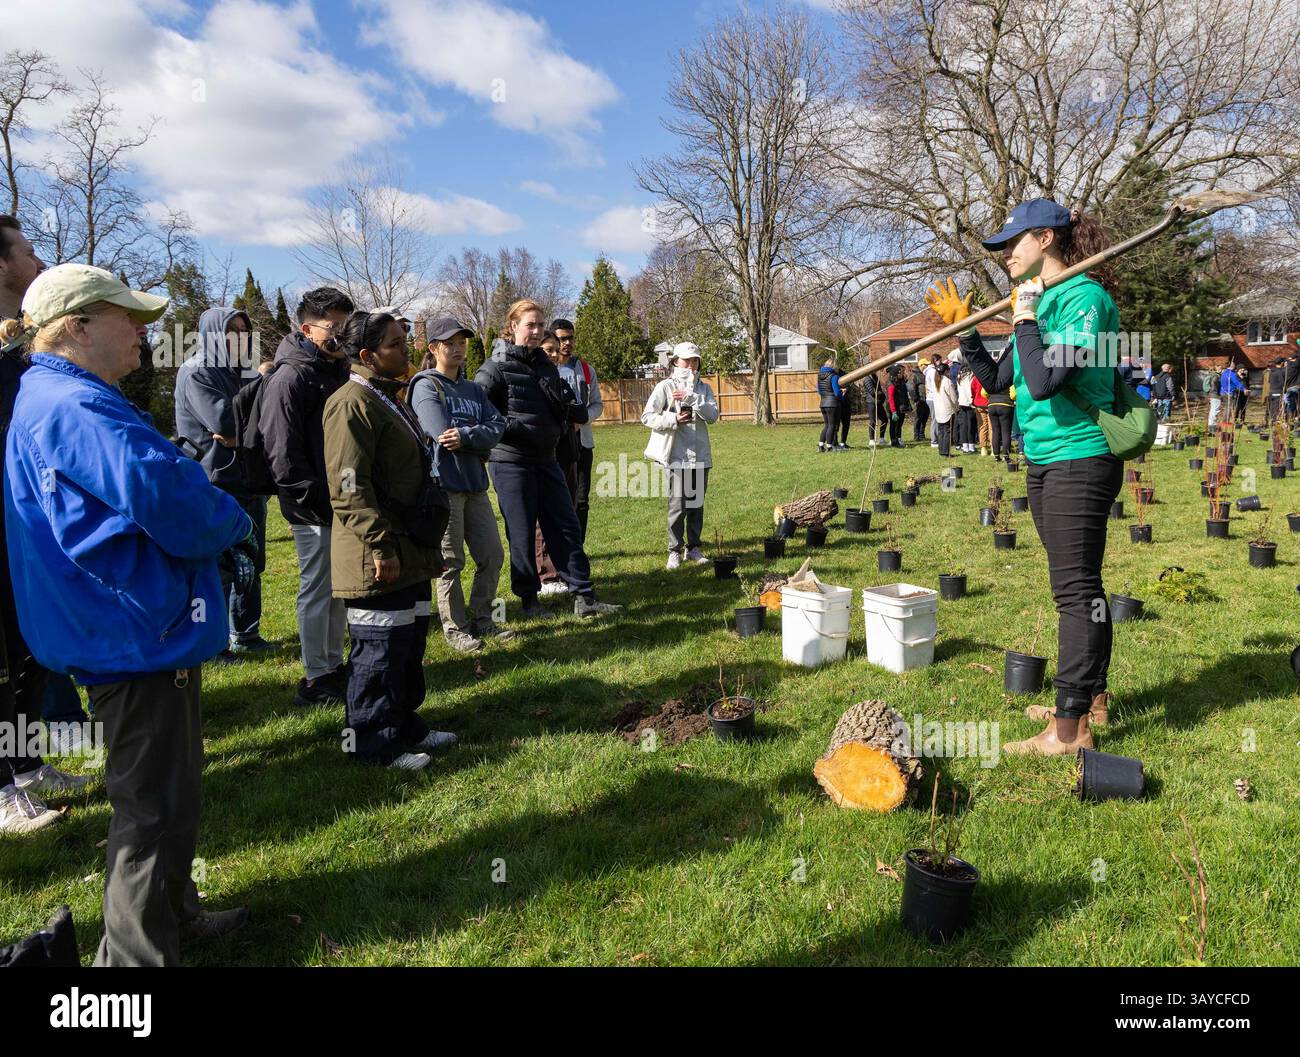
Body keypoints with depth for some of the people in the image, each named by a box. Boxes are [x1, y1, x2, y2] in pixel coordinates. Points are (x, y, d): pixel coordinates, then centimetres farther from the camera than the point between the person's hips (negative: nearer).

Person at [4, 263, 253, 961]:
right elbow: (170, 500, -31)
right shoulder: (79, 409, -20)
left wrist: (220, 533, 2)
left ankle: (173, 915, 40)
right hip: (139, 638, -11)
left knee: (168, 791, 23)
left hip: (137, 633, 11)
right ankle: (137, 952, 16)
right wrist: (235, 525, -11)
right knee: (154, 805, 1)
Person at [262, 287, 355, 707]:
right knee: (317, 590, 0)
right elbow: (283, 454, -18)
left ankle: (334, 666, 29)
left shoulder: (339, 372, 14)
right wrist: (316, 503, -19)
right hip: (314, 510, -8)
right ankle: (316, 679, 12)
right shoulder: (290, 378, -13)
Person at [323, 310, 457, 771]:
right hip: (378, 560, -10)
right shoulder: (352, 404, -16)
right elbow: (348, 486, -22)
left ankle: (406, 726, 33)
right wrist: (380, 547, -24)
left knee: (410, 646, 19)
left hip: (411, 552, 10)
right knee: (380, 653, 0)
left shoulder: (390, 399, 17)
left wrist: (429, 540, 24)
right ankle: (375, 744, 14)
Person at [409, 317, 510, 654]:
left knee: (492, 556, 9)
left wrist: (465, 435, -14)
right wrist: (480, 439, -6)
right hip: (443, 484, -6)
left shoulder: (474, 389, 15)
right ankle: (455, 628, 15)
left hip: (474, 484, 7)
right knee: (450, 562, 1)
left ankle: (482, 620, 24)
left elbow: (497, 426, 1)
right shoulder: (425, 386, -4)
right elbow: (442, 434, -17)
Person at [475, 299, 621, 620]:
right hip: (511, 462, -7)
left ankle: (584, 597, 12)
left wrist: (571, 413, 2)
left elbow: (566, 409, 20)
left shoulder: (546, 367, 12)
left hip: (546, 460, 7)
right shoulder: (496, 368, -8)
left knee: (567, 527, 6)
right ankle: (529, 599, 18)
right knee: (522, 533, 3)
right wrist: (515, 428, -19)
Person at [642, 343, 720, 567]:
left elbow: (713, 415, -5)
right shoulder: (665, 387, 0)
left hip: (700, 455, 4)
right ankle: (674, 551, 7)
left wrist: (691, 399, -16)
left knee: (697, 504, 10)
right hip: (677, 456, -4)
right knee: (677, 505, -3)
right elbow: (647, 417, -5)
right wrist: (674, 419, -17)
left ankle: (693, 547, 22)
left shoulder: (703, 388, 11)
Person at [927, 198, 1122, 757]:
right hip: (1047, 461, 10)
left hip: (1080, 460, -10)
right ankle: (1091, 699, 30)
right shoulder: (1040, 300, 14)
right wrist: (964, 330, 12)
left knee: (1076, 589, -8)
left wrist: (1024, 320, -14)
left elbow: (1043, 381, -26)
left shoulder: (1084, 297, -14)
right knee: (1077, 586, 17)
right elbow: (996, 380, 18)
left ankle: (1069, 729, -3)